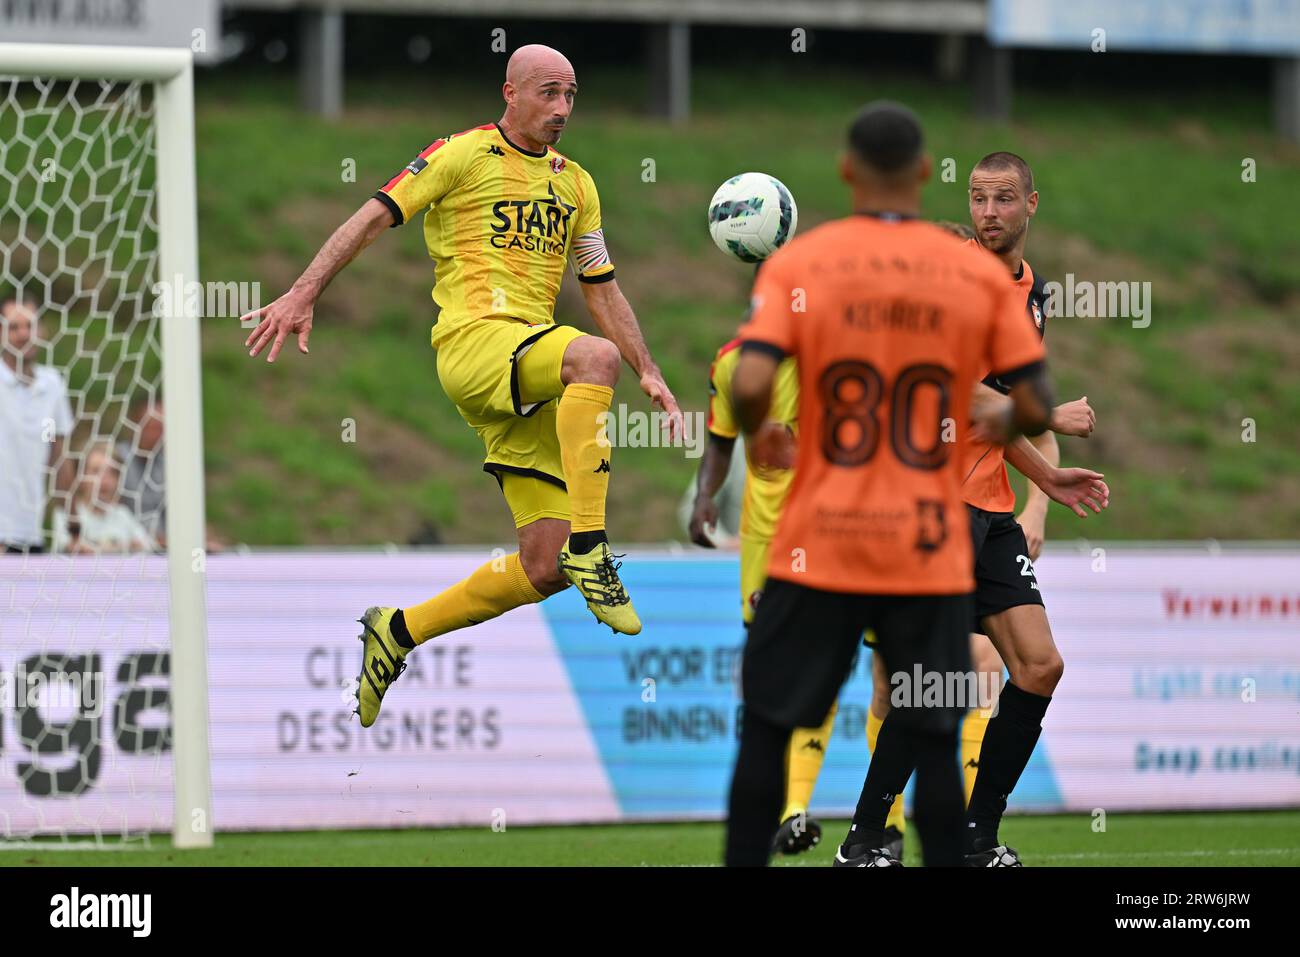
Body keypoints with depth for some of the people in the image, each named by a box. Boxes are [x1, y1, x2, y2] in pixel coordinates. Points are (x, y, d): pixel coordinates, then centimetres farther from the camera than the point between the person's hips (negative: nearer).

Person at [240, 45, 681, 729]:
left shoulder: (575, 184, 20)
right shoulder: (465, 155, 2)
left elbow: (602, 291, 24)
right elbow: (374, 218, -1)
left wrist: (649, 375, 14)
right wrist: (303, 296, -10)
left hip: (528, 378, 7)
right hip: (473, 340, -7)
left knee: (544, 567, -2)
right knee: (594, 356, -38)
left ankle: (399, 632, 15)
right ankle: (589, 547, -38)